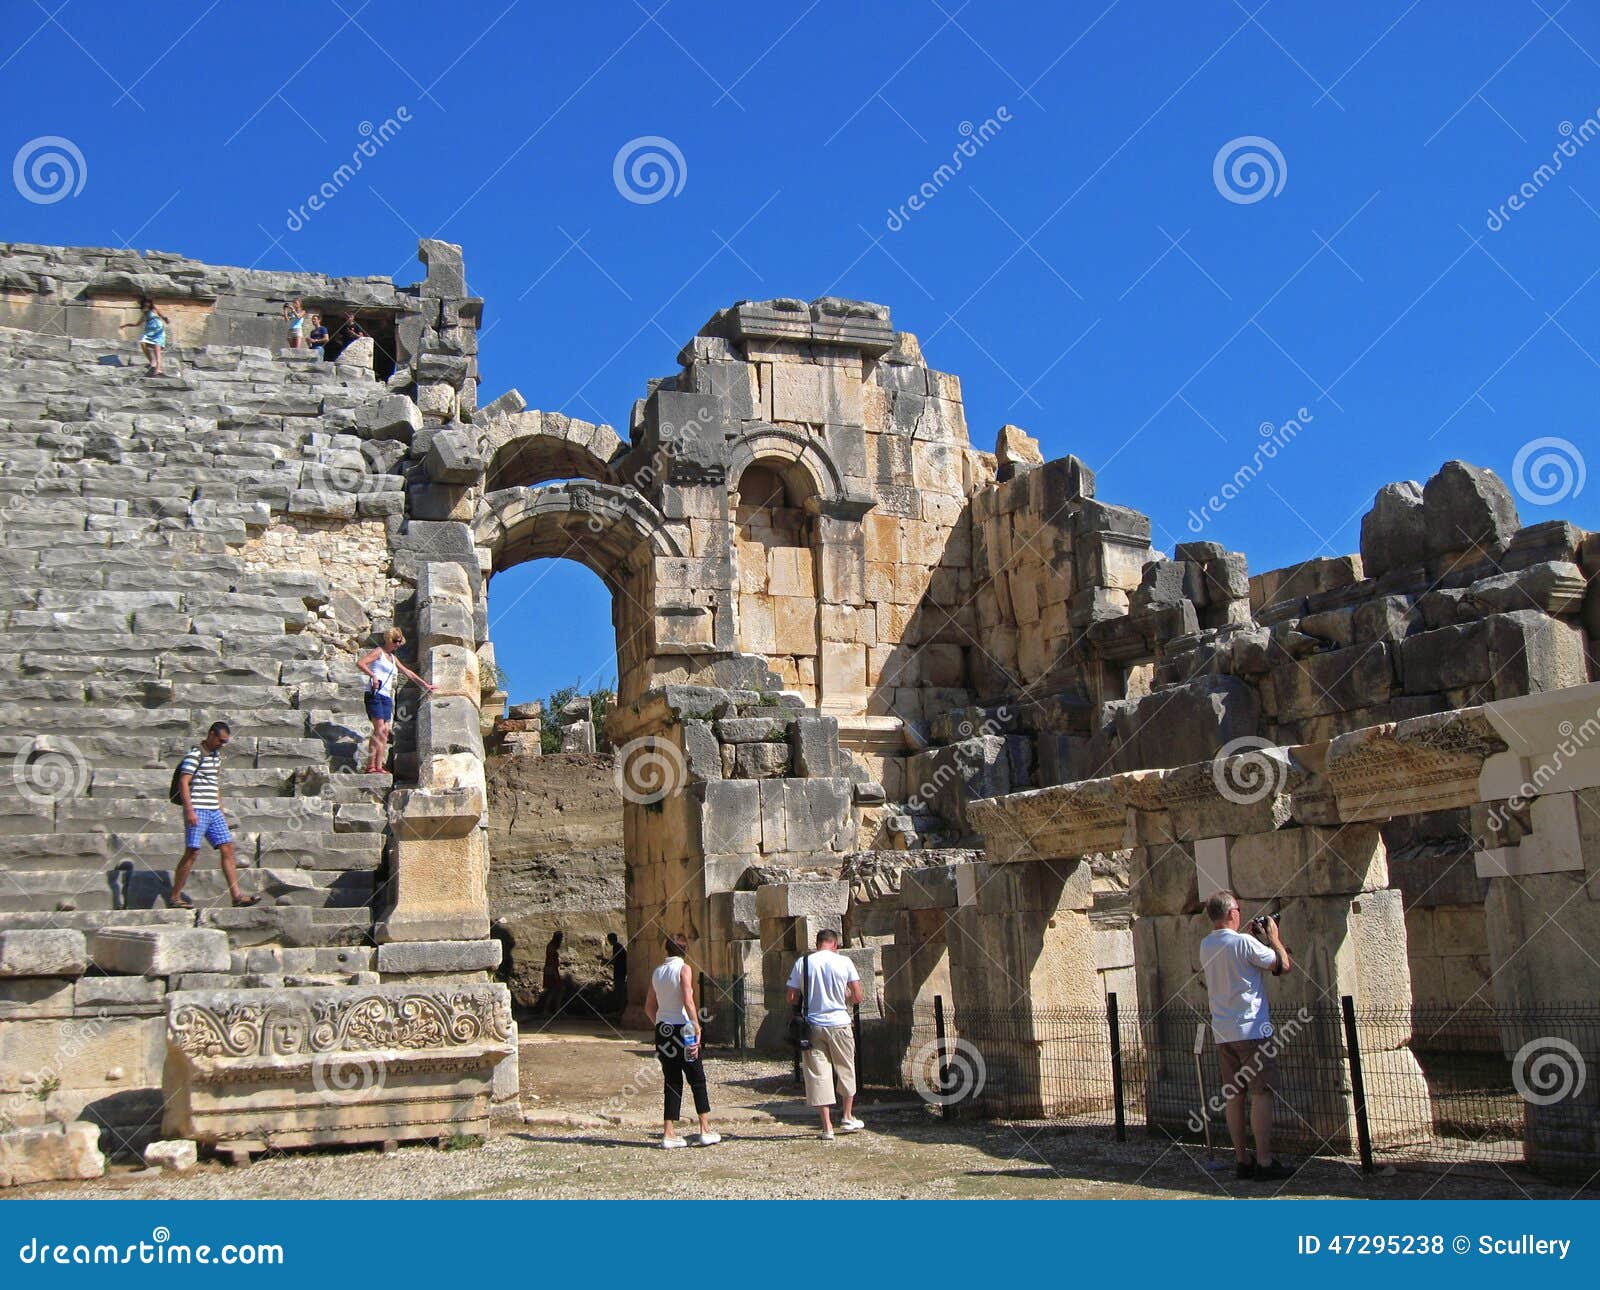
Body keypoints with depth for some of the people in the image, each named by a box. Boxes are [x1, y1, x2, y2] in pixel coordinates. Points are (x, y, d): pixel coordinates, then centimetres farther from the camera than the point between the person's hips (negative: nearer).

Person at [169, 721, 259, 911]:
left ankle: (237, 896, -1)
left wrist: (221, 812, 23)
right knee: (192, 852, -6)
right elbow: (183, 783, -15)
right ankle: (174, 897, 5)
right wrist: (189, 810, -22)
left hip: (214, 812, 8)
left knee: (227, 849, 1)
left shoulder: (216, 756, 17)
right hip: (197, 811, -8)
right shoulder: (195, 754, -9)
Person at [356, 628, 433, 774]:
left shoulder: (393, 658, 25)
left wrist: (425, 685, 37)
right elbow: (360, 663, -12)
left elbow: (408, 673, 35)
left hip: (387, 697, 8)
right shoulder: (379, 652, 2)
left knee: (385, 732, -3)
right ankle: (370, 766, -21)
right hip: (375, 695, -8)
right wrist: (373, 676, -23)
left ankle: (379, 767, -6)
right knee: (379, 729, -18)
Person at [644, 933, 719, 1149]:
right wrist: (697, 1029, -15)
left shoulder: (657, 972, 10)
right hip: (682, 1028, -5)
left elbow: (649, 1007, 14)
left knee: (671, 1082, 10)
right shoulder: (684, 969, -8)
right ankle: (706, 1131, 6)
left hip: (663, 1029, 5)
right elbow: (688, 1002, -18)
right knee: (697, 1081, 5)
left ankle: (669, 1133, 7)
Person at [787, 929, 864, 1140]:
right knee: (845, 1070, 17)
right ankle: (847, 1118, 27)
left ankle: (827, 1127, 4)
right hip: (839, 1023, 0)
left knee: (818, 1074, 5)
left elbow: (792, 998, -1)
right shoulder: (844, 962, -3)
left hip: (813, 1026, 0)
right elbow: (857, 997, -3)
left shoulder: (802, 963, -1)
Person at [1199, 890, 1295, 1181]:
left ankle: (1242, 1160, 11)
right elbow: (1284, 965, -6)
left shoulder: (1205, 946, 9)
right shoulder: (1243, 942, -14)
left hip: (1222, 1032, 7)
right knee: (1261, 1094, -3)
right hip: (1251, 1028, -7)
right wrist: (1273, 937, 9)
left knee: (1234, 1095, 8)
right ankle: (1264, 1161, -4)